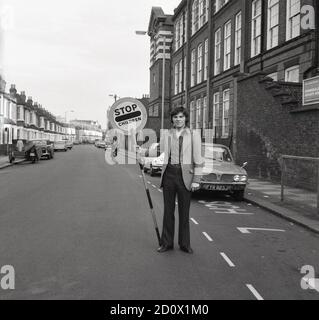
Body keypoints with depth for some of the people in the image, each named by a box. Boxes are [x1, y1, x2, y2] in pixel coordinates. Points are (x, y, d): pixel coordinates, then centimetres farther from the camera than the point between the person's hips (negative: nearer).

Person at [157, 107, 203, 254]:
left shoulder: (194, 135, 2)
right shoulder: (166, 136, 9)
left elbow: (198, 160, -1)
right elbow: (160, 156, 16)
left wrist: (196, 180, -6)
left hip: (185, 175, -2)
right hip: (169, 174, 2)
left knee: (184, 211, 5)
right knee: (168, 210, 7)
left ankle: (185, 244, 18)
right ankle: (166, 243, 17)